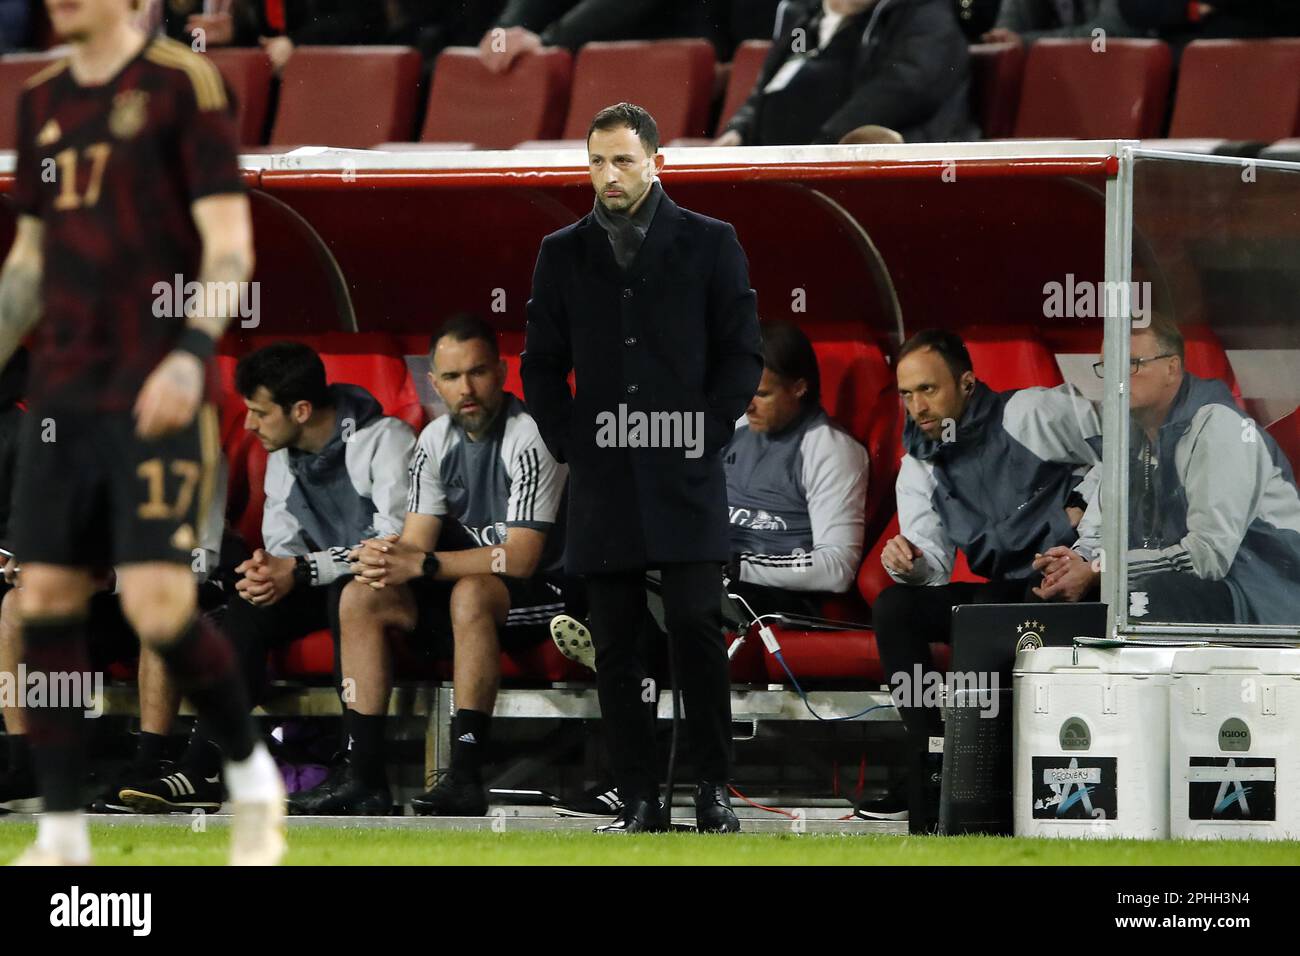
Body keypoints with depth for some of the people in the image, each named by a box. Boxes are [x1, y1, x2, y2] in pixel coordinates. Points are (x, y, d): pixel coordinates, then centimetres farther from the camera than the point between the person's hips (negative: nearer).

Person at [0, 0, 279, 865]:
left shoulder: (184, 84, -4)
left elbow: (230, 242, -9)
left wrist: (192, 354, -21)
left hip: (157, 395, -6)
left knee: (158, 605, -12)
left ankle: (252, 771, 12)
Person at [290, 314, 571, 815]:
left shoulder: (529, 438, -18)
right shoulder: (436, 440, 4)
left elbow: (520, 558, -24)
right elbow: (415, 544, 1)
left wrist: (421, 565, -29)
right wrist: (385, 557, -25)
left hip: (541, 590, -7)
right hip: (462, 591, 7)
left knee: (470, 592, -37)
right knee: (361, 596, -11)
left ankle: (465, 776, -39)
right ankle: (363, 777, -16)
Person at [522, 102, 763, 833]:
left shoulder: (709, 244, 5)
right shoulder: (563, 253, 11)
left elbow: (742, 353, 4)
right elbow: (542, 364, 13)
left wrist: (707, 436, -5)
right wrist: (569, 445, 1)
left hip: (684, 473, -2)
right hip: (603, 481, 2)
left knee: (697, 625, -9)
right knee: (617, 647, 1)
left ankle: (714, 790, 0)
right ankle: (639, 799, 4)